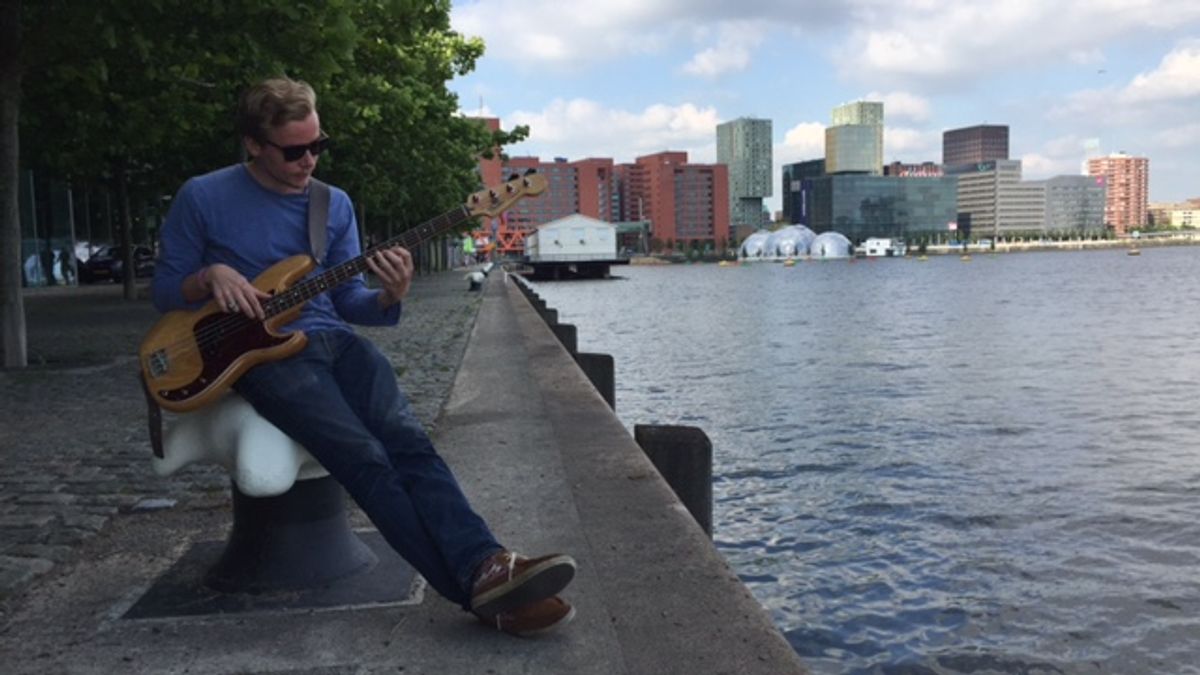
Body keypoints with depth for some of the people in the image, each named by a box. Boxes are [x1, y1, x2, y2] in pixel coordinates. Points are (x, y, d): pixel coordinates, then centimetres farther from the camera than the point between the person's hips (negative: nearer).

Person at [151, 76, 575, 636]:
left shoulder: (335, 205, 13)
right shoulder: (201, 198, 3)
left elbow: (346, 301, 13)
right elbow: (164, 291, 10)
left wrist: (388, 298, -10)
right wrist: (210, 276, -13)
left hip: (332, 337, 4)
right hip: (261, 352, -4)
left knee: (407, 440, -24)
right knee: (367, 458, -26)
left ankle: (485, 568, -35)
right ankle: (480, 591, -32)